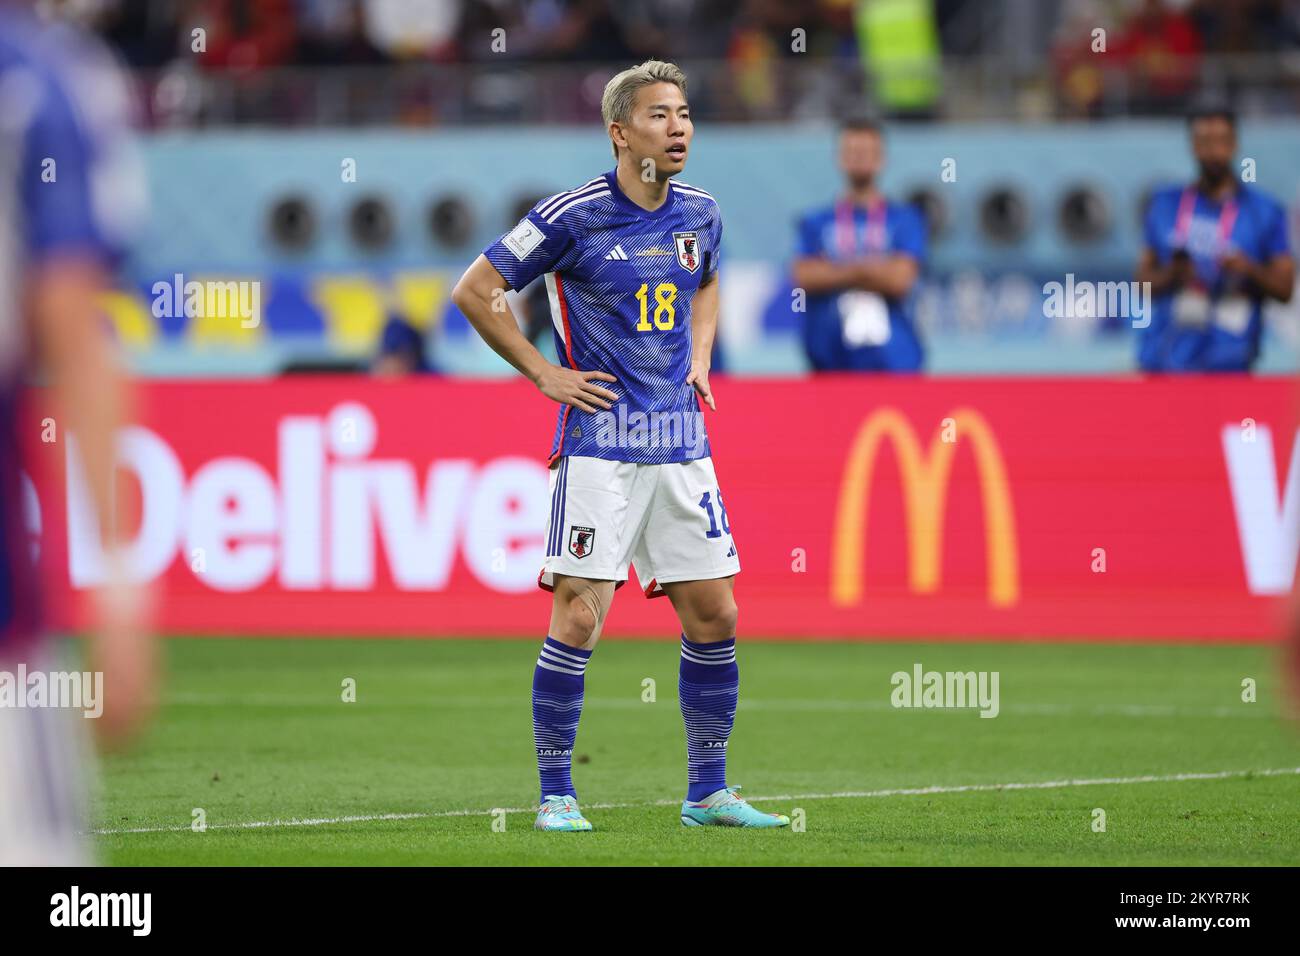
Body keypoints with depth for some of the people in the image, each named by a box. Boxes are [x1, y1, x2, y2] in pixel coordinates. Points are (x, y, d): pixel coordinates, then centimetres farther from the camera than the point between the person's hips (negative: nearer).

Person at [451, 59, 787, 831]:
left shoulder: (700, 214, 8)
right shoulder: (574, 217, -10)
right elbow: (476, 289, -4)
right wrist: (543, 373, -5)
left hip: (681, 443, 6)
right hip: (600, 443, -6)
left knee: (714, 616, 5)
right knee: (579, 617, -9)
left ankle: (708, 793, 15)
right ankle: (557, 793, 0)